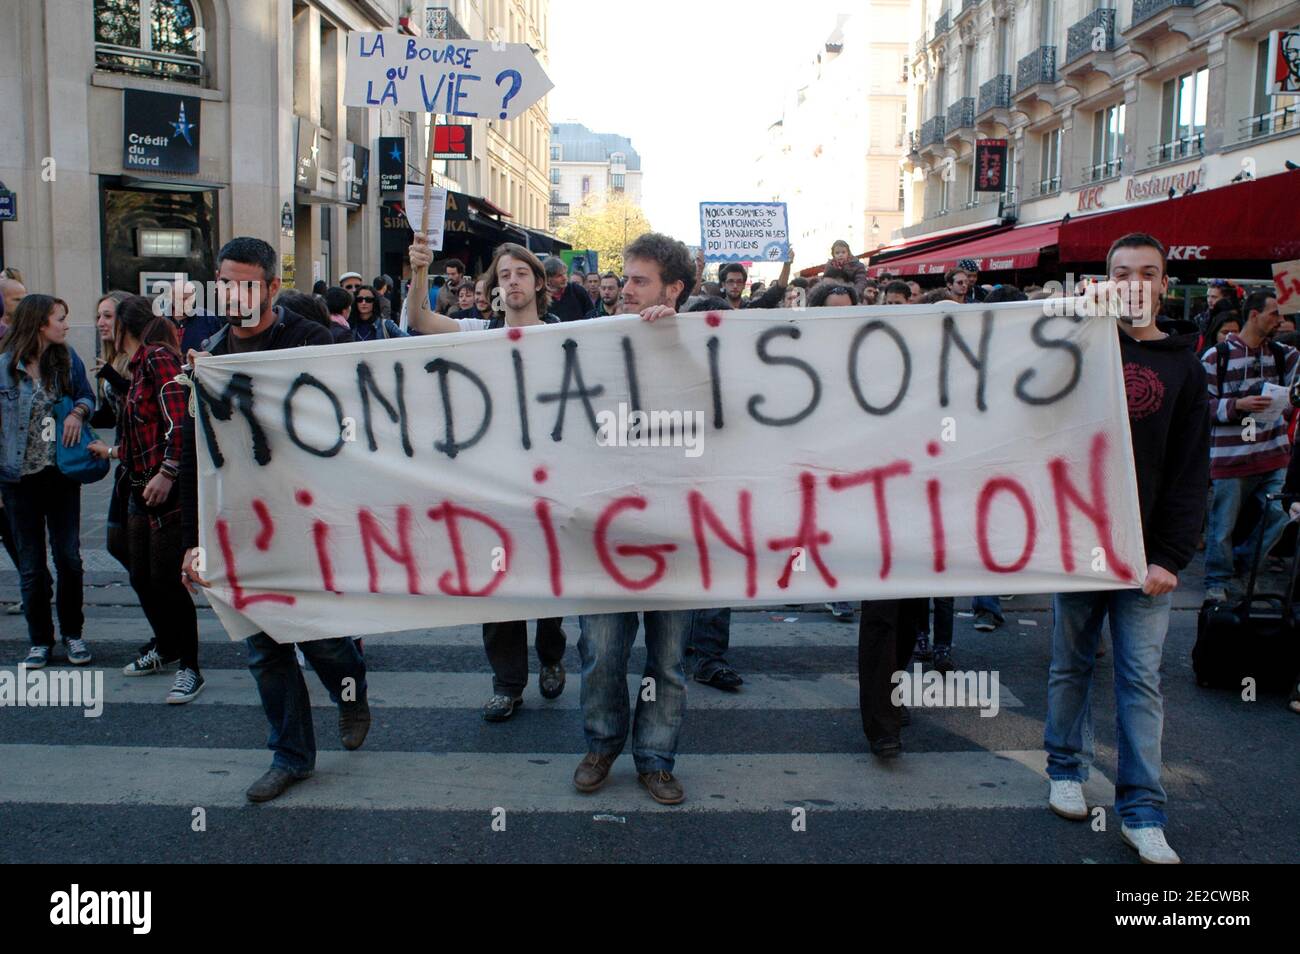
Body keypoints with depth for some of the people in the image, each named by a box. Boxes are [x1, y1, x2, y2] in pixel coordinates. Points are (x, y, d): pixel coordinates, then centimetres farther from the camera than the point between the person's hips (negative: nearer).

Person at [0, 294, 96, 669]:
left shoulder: (67, 359, 0)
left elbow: (87, 395, 14)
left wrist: (78, 411, -11)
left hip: (62, 473, 2)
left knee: (68, 557, 5)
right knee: (31, 563, 7)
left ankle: (73, 633, 20)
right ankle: (40, 639, 20)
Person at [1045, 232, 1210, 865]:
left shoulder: (1183, 367, 5)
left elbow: (1190, 474, 1)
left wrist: (1170, 556, -7)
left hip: (1145, 551, 0)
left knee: (1141, 680, 2)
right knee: (1071, 665, 12)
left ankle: (1142, 813, 8)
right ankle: (1066, 771, 28)